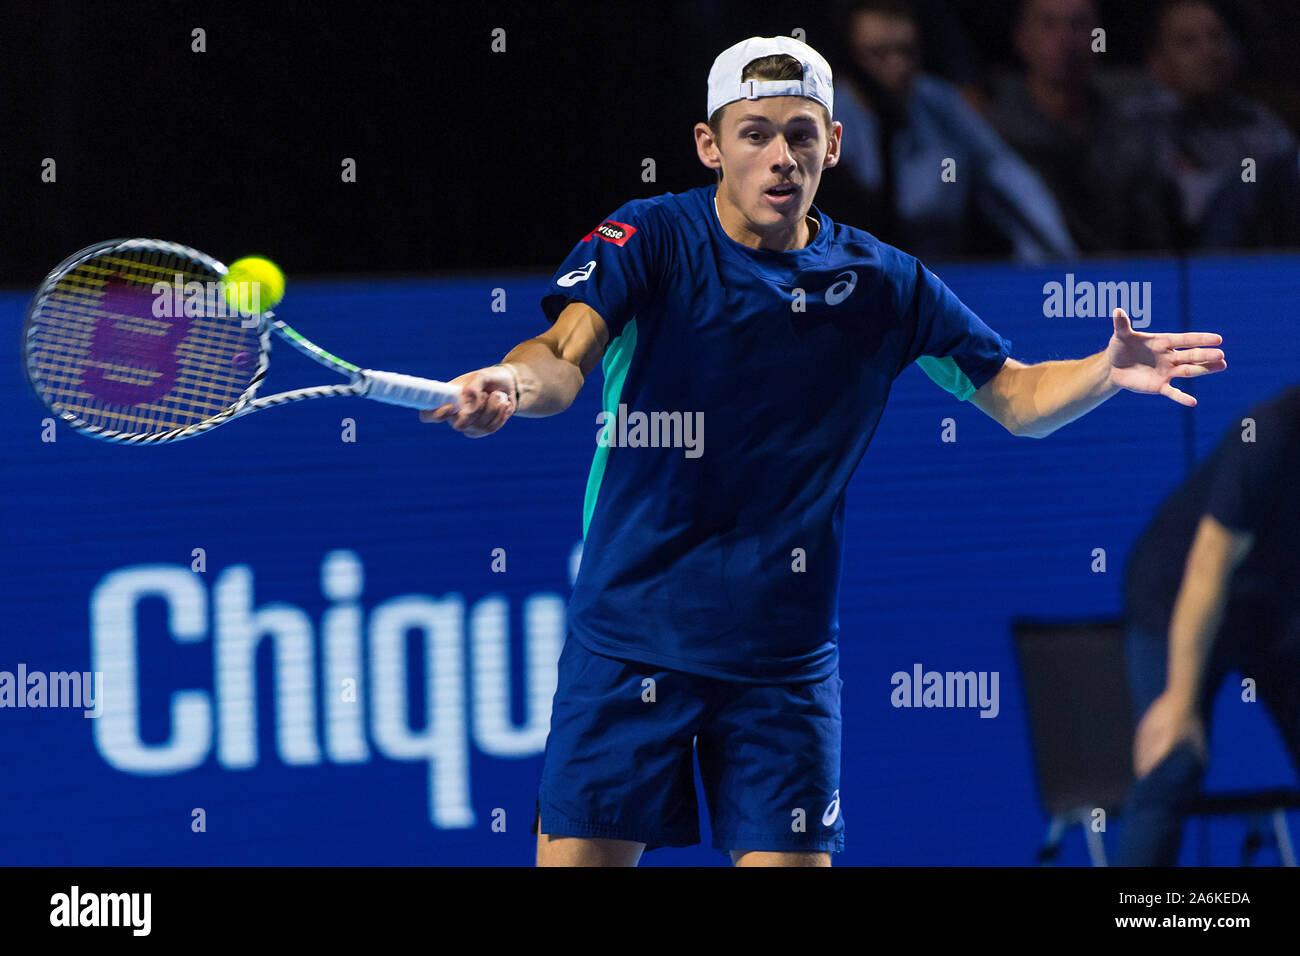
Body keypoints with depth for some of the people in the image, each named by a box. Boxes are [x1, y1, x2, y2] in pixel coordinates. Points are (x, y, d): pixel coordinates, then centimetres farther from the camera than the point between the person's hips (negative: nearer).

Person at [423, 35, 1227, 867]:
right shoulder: (649, 240, -6)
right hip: (630, 635, -2)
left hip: (783, 657, 2)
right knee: (580, 856, -4)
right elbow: (564, 357, -22)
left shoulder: (882, 284, 3)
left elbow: (1016, 397, 9)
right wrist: (515, 384, -46)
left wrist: (1108, 371, -12)